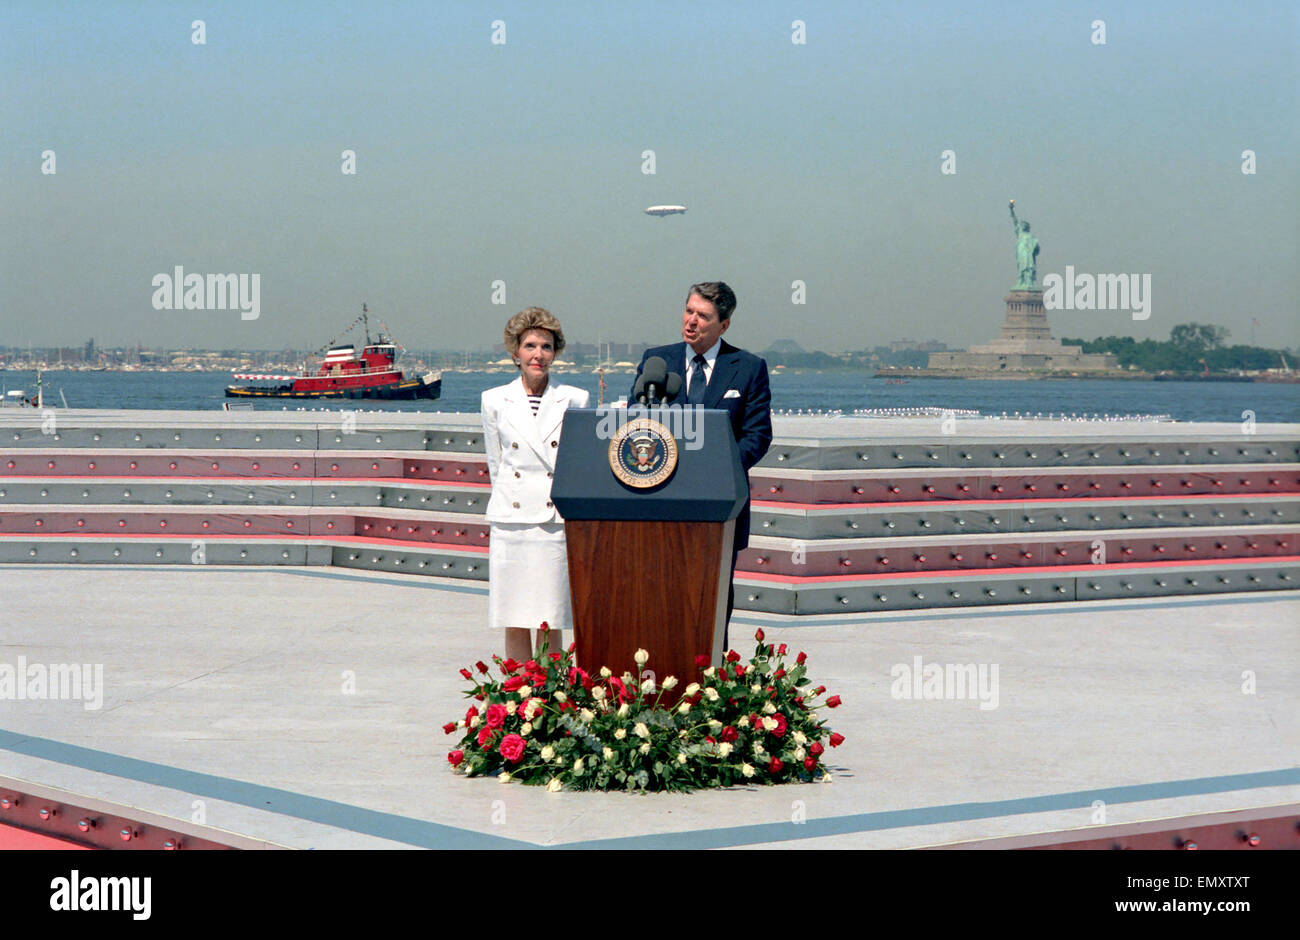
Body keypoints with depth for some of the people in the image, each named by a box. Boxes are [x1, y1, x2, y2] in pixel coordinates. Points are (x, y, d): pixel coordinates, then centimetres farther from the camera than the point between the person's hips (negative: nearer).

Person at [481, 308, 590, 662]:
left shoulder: (574, 401, 5)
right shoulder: (495, 401, 7)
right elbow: (495, 465, 13)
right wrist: (511, 503, 11)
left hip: (557, 523, -1)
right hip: (511, 524, 1)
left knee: (550, 625, 0)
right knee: (514, 626, 2)